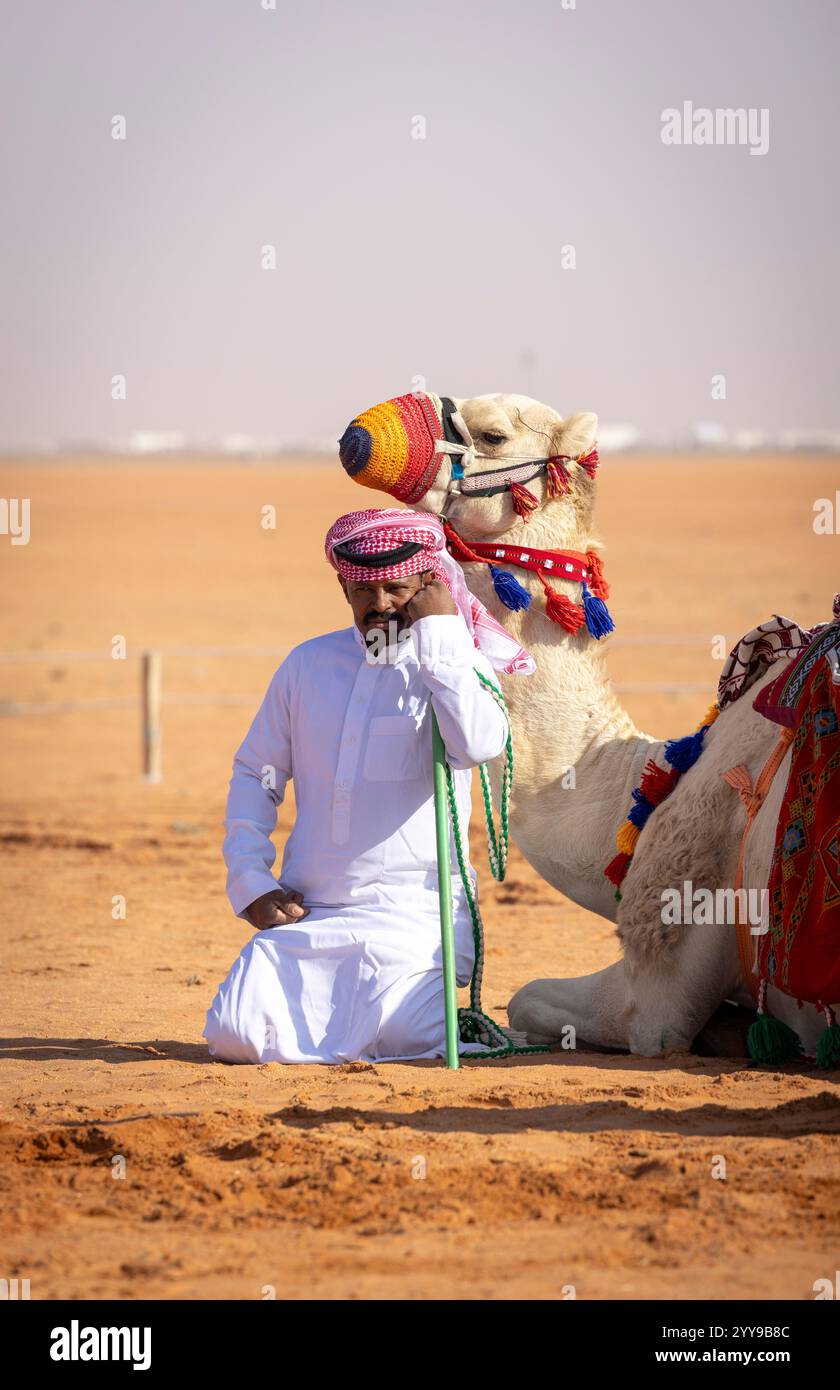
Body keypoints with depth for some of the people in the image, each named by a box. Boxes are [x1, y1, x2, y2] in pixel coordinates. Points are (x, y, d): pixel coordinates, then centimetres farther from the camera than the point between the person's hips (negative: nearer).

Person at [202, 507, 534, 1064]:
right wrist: (251, 883, 6)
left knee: (395, 1034, -29)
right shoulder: (308, 664, 12)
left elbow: (480, 744, -22)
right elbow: (255, 773, 19)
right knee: (235, 1035, -17)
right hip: (306, 913, 3)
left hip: (412, 912, -3)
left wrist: (439, 629, -15)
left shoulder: (455, 666, 1)